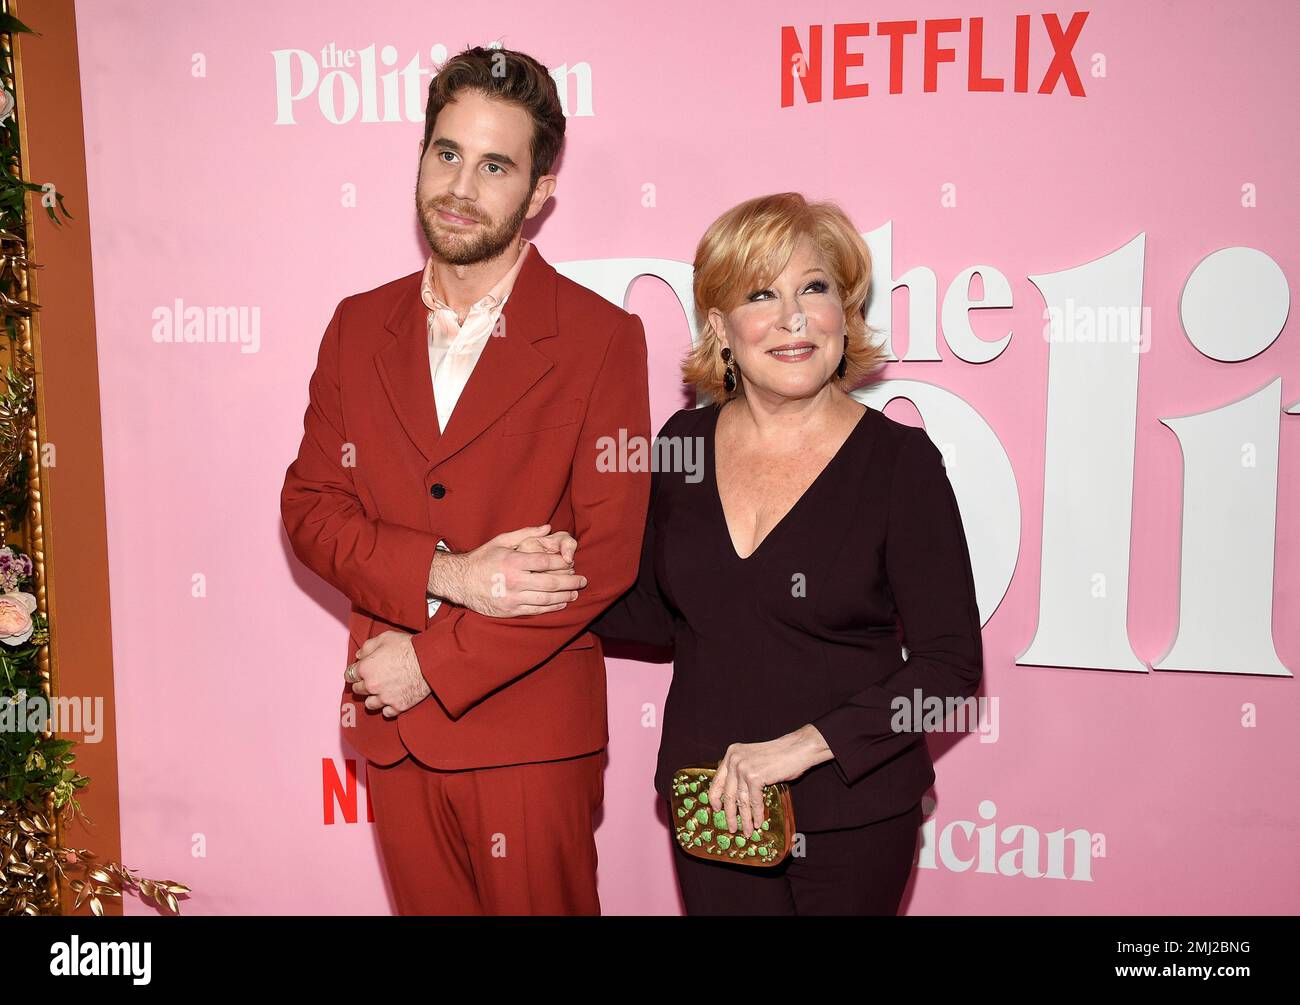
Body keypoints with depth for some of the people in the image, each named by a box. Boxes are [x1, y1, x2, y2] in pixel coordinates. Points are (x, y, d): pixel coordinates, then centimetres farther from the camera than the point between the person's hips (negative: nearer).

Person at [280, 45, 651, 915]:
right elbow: (309, 508, 2)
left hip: (532, 739, -4)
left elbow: (608, 552, -13)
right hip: (391, 725, 4)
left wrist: (434, 660, -14)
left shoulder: (602, 338, -8)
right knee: (427, 904, 19)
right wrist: (446, 575, -15)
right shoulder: (360, 326, 6)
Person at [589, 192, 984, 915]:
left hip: (853, 815, -2)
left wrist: (801, 745, -19)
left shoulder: (899, 460, -12)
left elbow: (952, 662, -13)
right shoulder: (683, 443, -2)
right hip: (709, 804, 3)